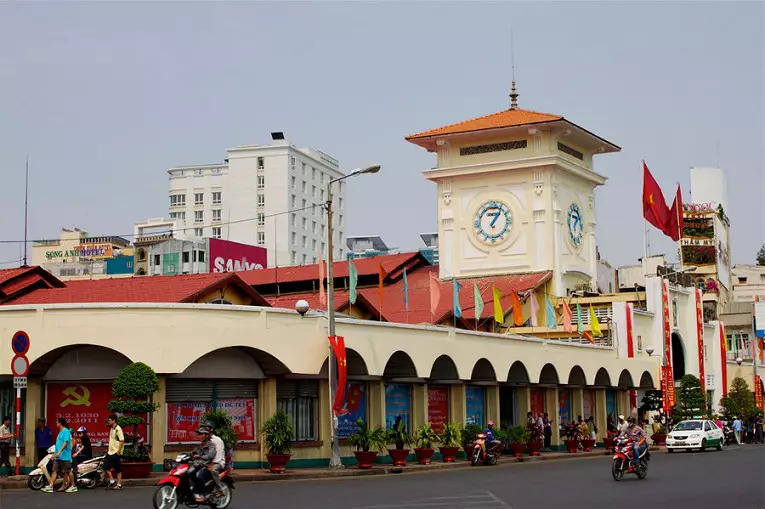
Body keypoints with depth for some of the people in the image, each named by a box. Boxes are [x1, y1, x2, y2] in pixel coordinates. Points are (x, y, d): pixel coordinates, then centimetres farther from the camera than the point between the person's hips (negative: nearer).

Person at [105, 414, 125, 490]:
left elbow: (122, 440, -20)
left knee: (117, 469, -1)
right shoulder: (111, 429, 14)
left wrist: (119, 451, -21)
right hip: (110, 452, 9)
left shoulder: (118, 429, -15)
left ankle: (119, 484, 6)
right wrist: (108, 449, 17)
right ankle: (112, 482, 18)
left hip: (116, 453, -9)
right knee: (106, 467, 8)